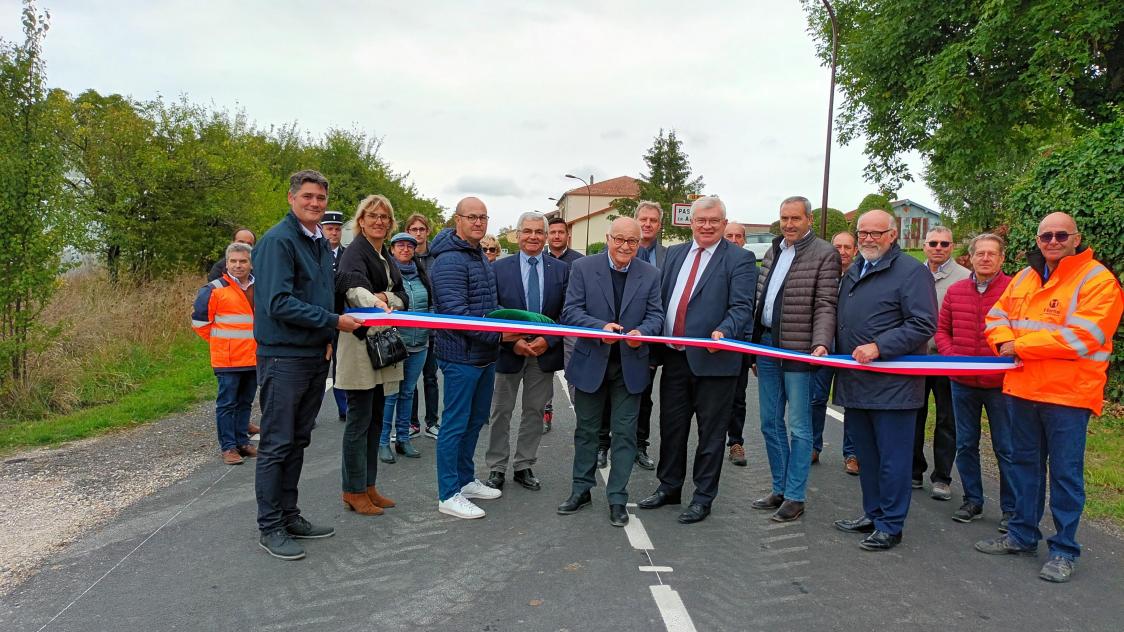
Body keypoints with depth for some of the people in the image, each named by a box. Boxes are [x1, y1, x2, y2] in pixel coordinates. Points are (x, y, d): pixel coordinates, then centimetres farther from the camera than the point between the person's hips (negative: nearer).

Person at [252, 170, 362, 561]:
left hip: (316, 356, 8)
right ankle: (270, 527, 13)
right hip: (283, 357, -8)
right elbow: (278, 303, -22)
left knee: (298, 442, 15)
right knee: (277, 445, 1)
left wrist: (327, 338, 7)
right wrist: (334, 322, -19)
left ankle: (289, 516, 26)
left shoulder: (322, 243, 13)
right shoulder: (278, 241, -13)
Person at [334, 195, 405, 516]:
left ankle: (368, 486, 23)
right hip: (360, 342, -8)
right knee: (359, 420, -2)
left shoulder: (386, 257, 16)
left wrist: (386, 298, -13)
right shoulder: (356, 250, -9)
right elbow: (352, 282, -32)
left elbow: (404, 297, 9)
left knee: (375, 418, 13)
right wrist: (374, 301, -52)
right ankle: (353, 491, 10)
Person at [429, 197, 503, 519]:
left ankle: (466, 480, 33)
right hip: (461, 356, -10)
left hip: (485, 355, 10)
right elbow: (456, 312, -24)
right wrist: (500, 335, -24)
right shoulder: (449, 260, -17)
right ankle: (449, 495, 11)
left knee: (475, 420, 18)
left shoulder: (481, 256, 15)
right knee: (455, 424, -1)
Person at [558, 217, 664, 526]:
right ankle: (581, 489, 29)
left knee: (624, 433, 6)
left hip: (630, 364, 1)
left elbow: (655, 315, 1)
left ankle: (617, 498, 19)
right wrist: (600, 327, -27)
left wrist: (642, 332, -22)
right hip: (591, 362, -1)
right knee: (586, 430, 13)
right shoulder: (583, 268, -6)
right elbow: (571, 311, -10)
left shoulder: (650, 274, 0)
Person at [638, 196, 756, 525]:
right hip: (674, 357, 5)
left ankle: (703, 497, 21)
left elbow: (742, 307, -12)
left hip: (713, 359, -5)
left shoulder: (739, 259, -4)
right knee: (671, 426, 16)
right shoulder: (674, 253, 12)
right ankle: (669, 487, 33)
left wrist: (724, 332, -30)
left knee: (711, 432, 7)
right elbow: (660, 298, 13)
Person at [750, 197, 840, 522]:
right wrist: (753, 343, 14)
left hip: (798, 349, -7)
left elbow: (825, 305, -12)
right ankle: (779, 490, 26)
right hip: (766, 345, 7)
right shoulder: (773, 252, 14)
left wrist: (821, 343, -25)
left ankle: (795, 496, 12)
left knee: (798, 427, 1)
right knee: (770, 423, 13)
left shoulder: (824, 254, -6)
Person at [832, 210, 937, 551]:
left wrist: (878, 347, -22)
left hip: (892, 385, -8)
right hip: (855, 383, 8)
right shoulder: (853, 272, 17)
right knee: (866, 456, 17)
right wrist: (833, 351, 10)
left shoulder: (911, 272, -8)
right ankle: (872, 514, 31)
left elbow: (924, 325, -16)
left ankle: (890, 526, 14)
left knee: (892, 458, 2)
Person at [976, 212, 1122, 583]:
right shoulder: (1024, 278, 12)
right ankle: (1022, 535, 30)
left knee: (1065, 473, 3)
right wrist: (1005, 343, -9)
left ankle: (1064, 550, 16)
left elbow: (1083, 336, -20)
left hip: (1068, 394, -6)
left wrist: (1021, 345, -17)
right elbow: (997, 317, 13)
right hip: (1021, 389, 7)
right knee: (1024, 464, 16)